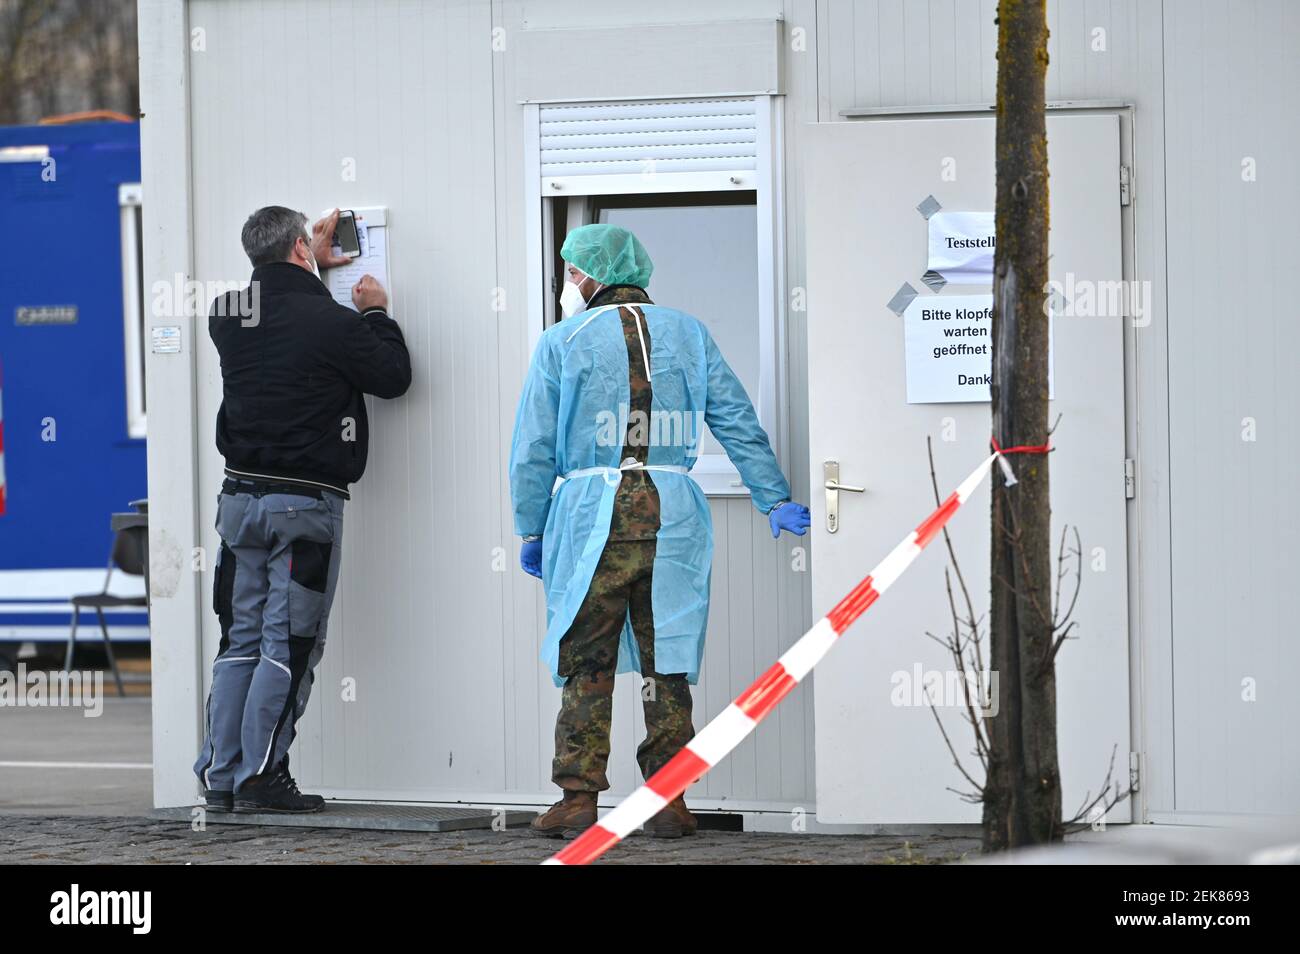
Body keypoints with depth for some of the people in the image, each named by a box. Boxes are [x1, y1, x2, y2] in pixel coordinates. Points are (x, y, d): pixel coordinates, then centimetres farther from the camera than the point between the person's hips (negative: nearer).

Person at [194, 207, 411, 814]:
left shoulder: (227, 316, 4)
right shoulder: (329, 322, -13)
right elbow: (393, 376, 0)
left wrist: (313, 270, 34)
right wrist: (377, 314, 14)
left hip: (240, 498, 6)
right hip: (306, 502, -6)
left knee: (240, 641, 11)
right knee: (289, 644, -2)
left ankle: (220, 776, 10)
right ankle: (260, 778, -3)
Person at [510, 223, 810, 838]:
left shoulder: (562, 342, 3)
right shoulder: (687, 333, 11)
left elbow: (534, 448, 2)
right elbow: (738, 422, 9)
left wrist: (530, 530, 9)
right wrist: (774, 499, 13)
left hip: (591, 513, -2)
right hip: (673, 512, 2)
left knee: (586, 667, 3)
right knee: (666, 664, 6)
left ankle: (578, 798, -1)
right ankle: (670, 801, 5)